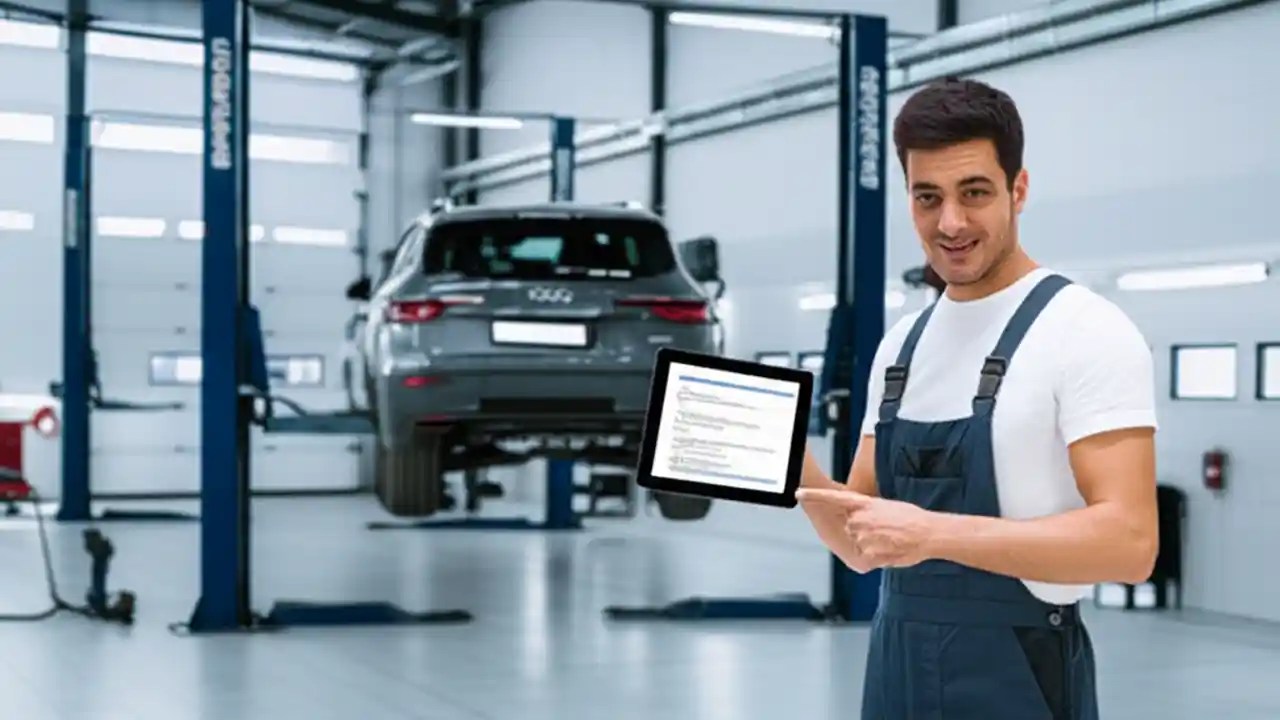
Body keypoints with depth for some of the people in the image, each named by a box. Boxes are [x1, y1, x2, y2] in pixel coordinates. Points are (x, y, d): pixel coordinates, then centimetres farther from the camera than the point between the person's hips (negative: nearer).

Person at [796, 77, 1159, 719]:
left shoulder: (1086, 330, -11)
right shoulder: (901, 344, 10)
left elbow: (1129, 541, -20)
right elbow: (862, 546, 11)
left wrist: (934, 532, -25)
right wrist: (796, 468, -8)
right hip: (895, 667, 7)